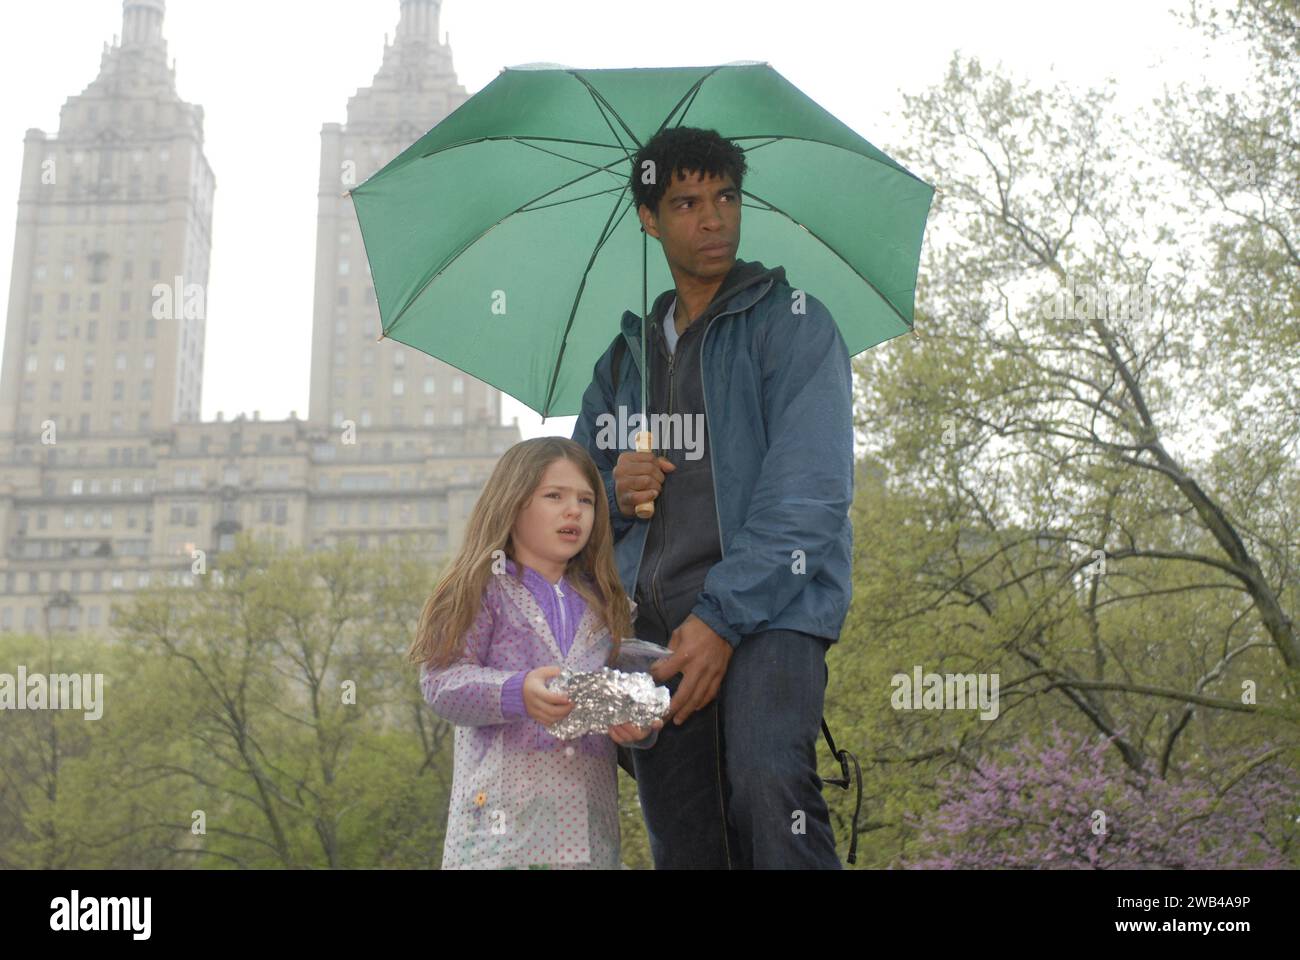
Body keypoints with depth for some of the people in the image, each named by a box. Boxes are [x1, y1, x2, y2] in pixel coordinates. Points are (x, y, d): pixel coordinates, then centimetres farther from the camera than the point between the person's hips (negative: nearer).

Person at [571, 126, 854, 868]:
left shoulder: (790, 320, 6)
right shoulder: (628, 354, 23)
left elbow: (808, 488, -7)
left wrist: (721, 616, -16)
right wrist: (614, 493, 2)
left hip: (767, 607, -5)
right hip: (654, 624, 5)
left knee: (769, 790, -30)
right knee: (683, 845, -1)